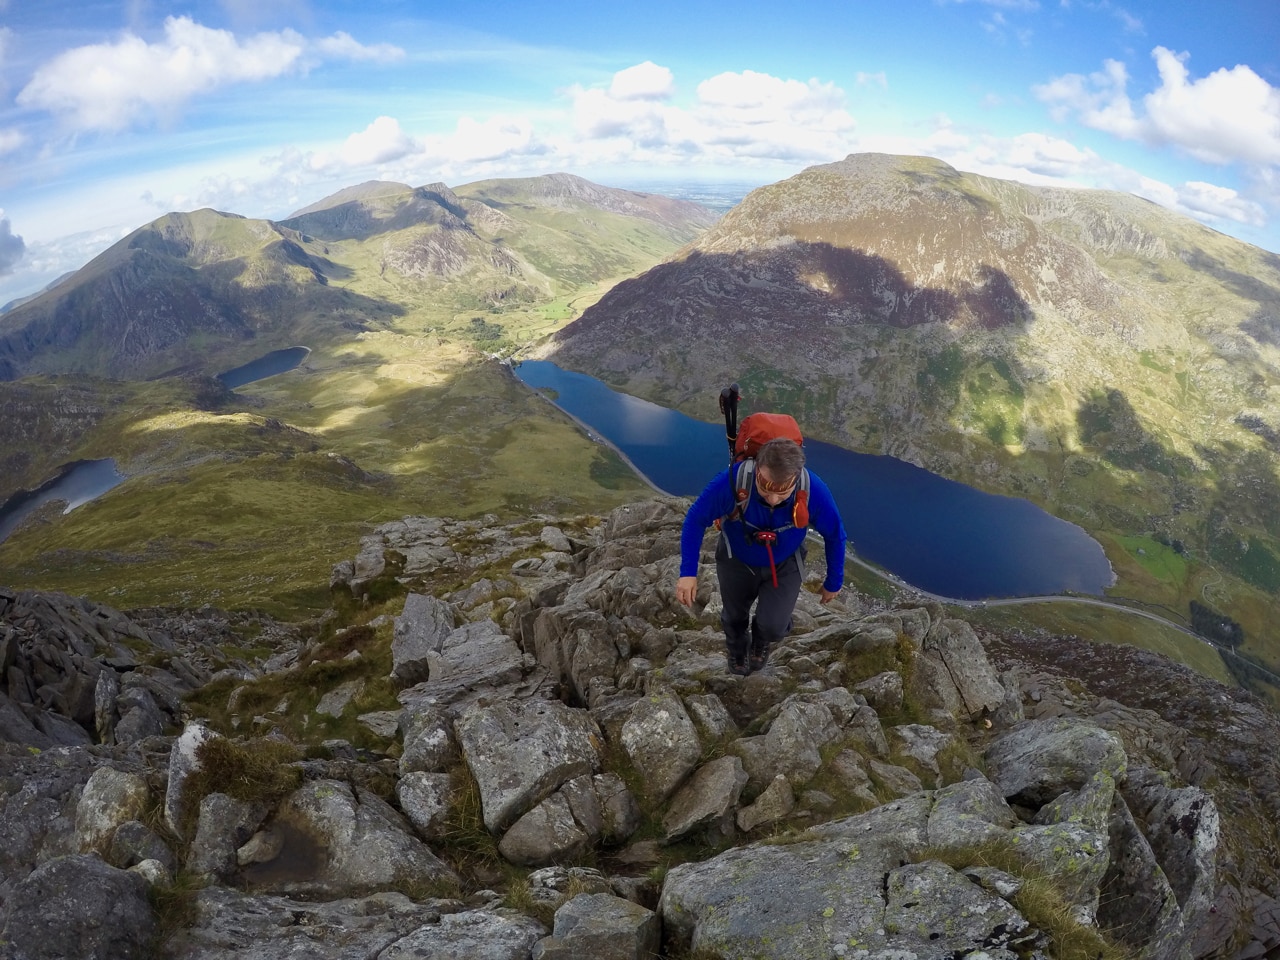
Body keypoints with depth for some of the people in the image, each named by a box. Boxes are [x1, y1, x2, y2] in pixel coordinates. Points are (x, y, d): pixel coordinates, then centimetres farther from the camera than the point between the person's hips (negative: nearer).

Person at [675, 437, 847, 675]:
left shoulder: (814, 491, -36)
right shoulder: (731, 481, -41)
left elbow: (835, 535, -15)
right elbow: (695, 521, -24)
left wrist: (833, 582, -4)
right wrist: (688, 572, -28)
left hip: (784, 565, 0)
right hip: (737, 560, 0)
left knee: (774, 627, -9)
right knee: (734, 617, 21)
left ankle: (761, 641, 32)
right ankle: (737, 652, 59)